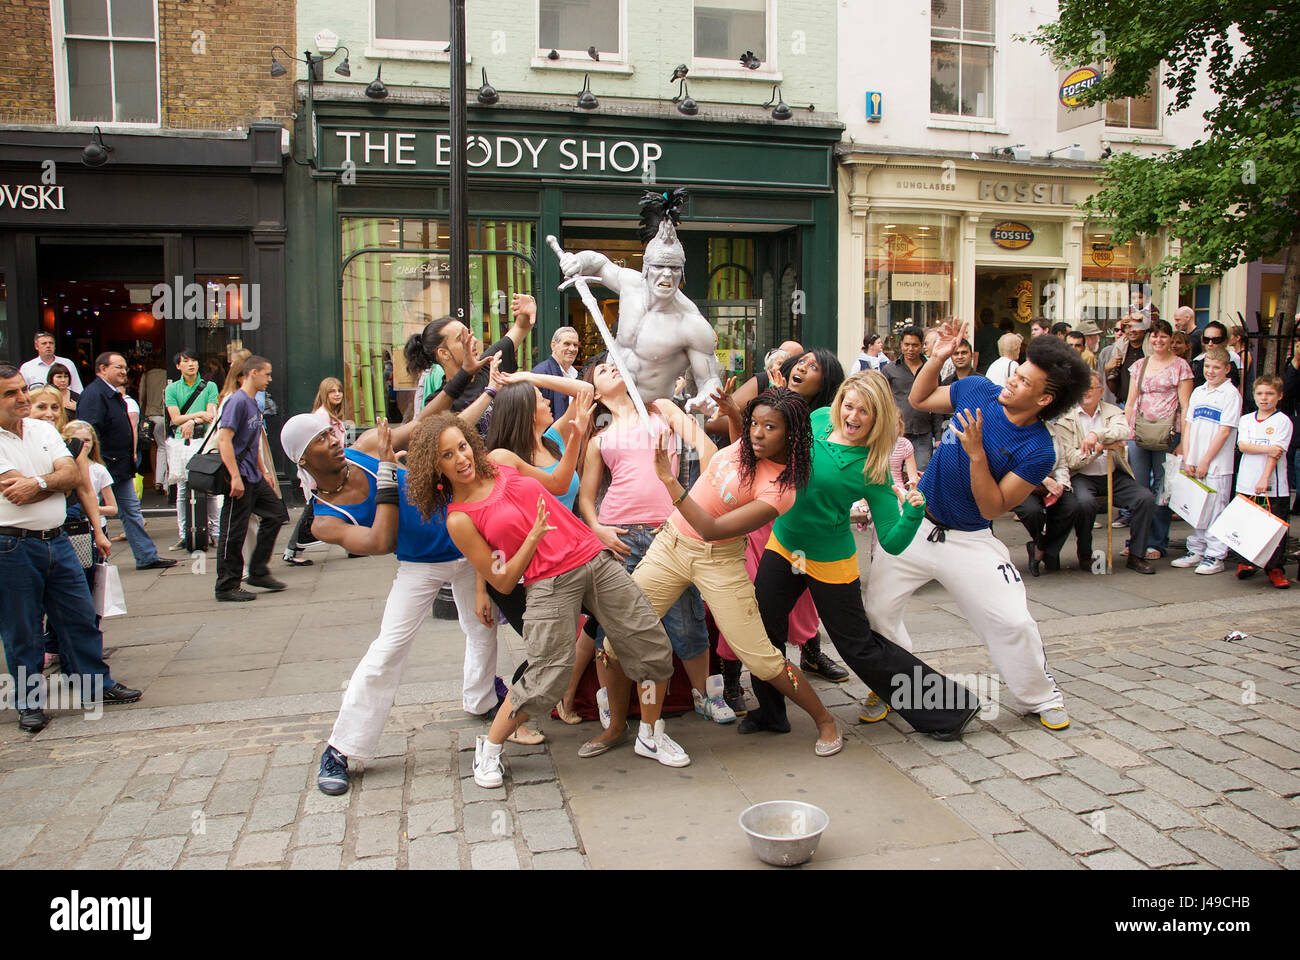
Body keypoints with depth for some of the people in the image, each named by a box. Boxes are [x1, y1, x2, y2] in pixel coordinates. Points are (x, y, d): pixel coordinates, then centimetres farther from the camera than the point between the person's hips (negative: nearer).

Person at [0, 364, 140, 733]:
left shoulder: (44, 429, 9)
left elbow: (73, 474, -1)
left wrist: (38, 483, -15)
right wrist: (56, 481, -5)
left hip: (57, 540, 5)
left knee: (80, 616, 11)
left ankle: (95, 685, 25)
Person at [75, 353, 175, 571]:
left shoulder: (115, 396, 16)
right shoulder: (94, 394, -15)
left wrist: (131, 456, 21)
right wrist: (98, 466, -27)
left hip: (121, 469, 10)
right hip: (106, 469, -10)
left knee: (132, 510, 12)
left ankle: (147, 556, 16)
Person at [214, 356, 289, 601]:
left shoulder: (254, 403, 14)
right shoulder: (237, 401, -14)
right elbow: (224, 439, -22)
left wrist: (264, 470, 24)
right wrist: (235, 477, -25)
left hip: (254, 478, 9)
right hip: (240, 479, -9)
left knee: (276, 514, 11)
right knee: (234, 532, -2)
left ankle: (258, 572, 19)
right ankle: (227, 587, 8)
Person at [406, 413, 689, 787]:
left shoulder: (502, 462, 10)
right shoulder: (459, 520, -4)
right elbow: (503, 582, -4)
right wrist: (535, 536, -14)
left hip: (594, 558, 5)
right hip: (550, 584, -5)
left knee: (654, 647, 3)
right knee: (547, 680, -11)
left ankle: (650, 736, 25)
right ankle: (488, 748, 17)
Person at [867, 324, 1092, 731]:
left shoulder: (1038, 451, -17)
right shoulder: (977, 390, -6)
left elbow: (992, 508, -19)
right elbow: (919, 399, 9)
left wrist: (976, 453, -29)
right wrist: (938, 358, -6)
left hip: (969, 540, -3)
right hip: (914, 522, 3)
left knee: (1012, 622, -5)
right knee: (877, 608, 2)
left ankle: (1039, 697, 24)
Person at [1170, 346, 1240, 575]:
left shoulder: (1230, 394, -7)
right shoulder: (1198, 392, 12)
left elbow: (1225, 431, -11)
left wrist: (1205, 461, -12)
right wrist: (1187, 459, 2)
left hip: (1217, 464, -6)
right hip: (1195, 464, 6)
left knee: (1215, 509, -2)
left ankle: (1215, 556, 5)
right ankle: (1195, 551, 22)